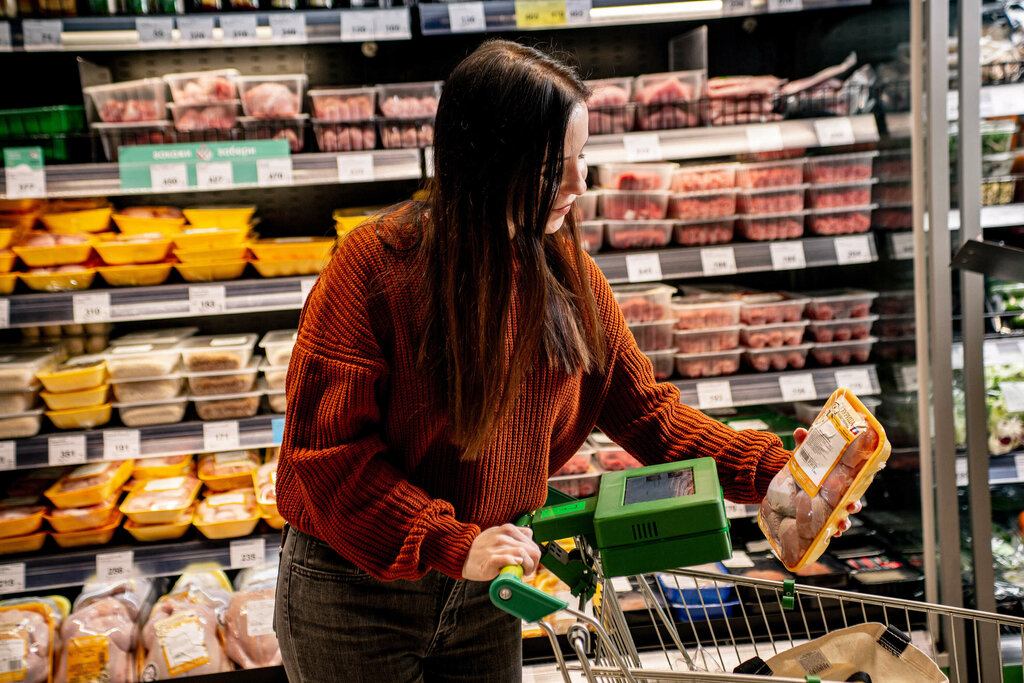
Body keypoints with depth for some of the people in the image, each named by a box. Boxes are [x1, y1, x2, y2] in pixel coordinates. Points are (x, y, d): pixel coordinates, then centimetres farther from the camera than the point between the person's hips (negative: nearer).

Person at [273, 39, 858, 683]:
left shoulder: (568, 275, -4)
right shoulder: (375, 265, -20)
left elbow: (647, 410, 1)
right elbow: (327, 450, -21)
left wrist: (770, 471, -10)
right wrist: (453, 545, -29)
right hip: (356, 595, -4)